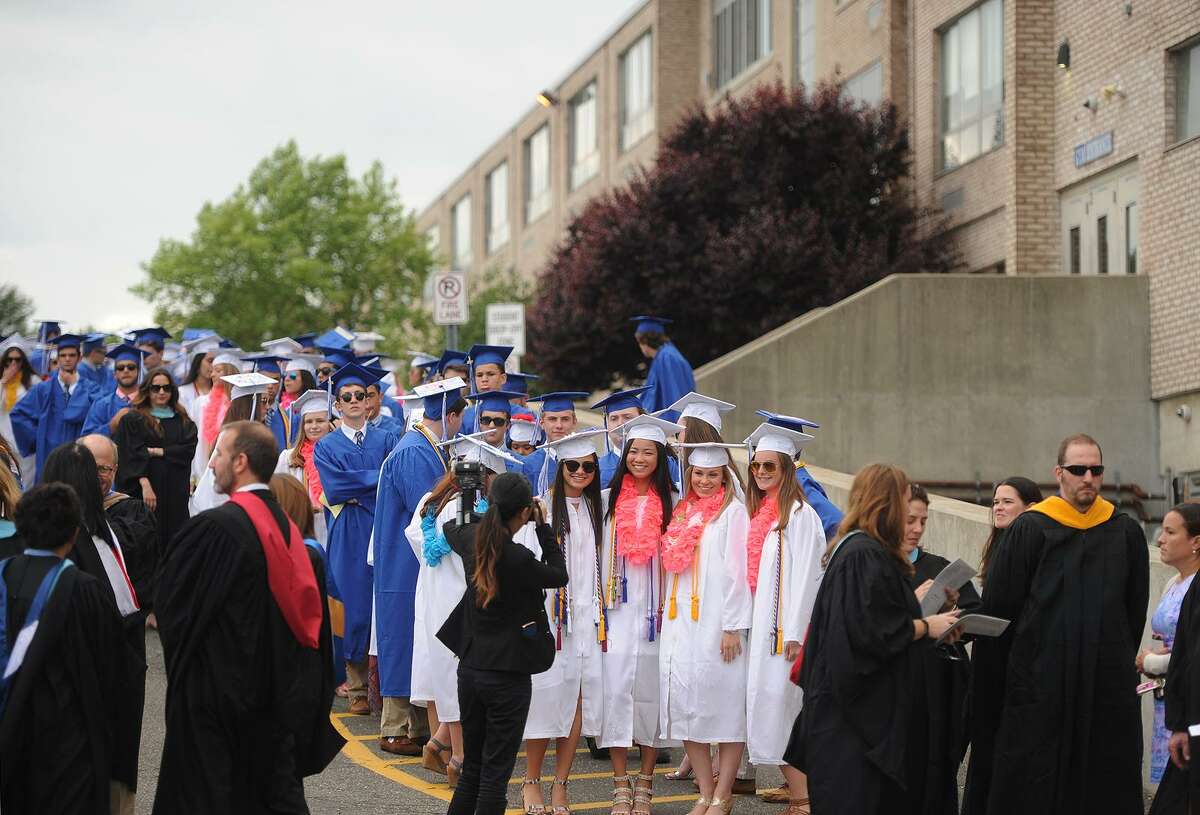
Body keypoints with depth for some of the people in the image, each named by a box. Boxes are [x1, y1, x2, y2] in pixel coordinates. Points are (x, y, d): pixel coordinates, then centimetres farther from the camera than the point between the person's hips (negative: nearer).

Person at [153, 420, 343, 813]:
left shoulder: (214, 526, -19)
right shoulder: (287, 526, 4)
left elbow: (169, 597, -10)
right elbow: (308, 610, 9)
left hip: (217, 688, -7)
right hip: (279, 689, 7)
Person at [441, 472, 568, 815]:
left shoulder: (471, 540, -1)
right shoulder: (518, 558, -21)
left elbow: (450, 529, 24)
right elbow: (559, 575, -2)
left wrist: (495, 509, 24)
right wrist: (543, 527, 2)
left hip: (470, 669, 7)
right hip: (508, 676, -7)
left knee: (471, 769, 16)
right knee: (495, 774, 0)